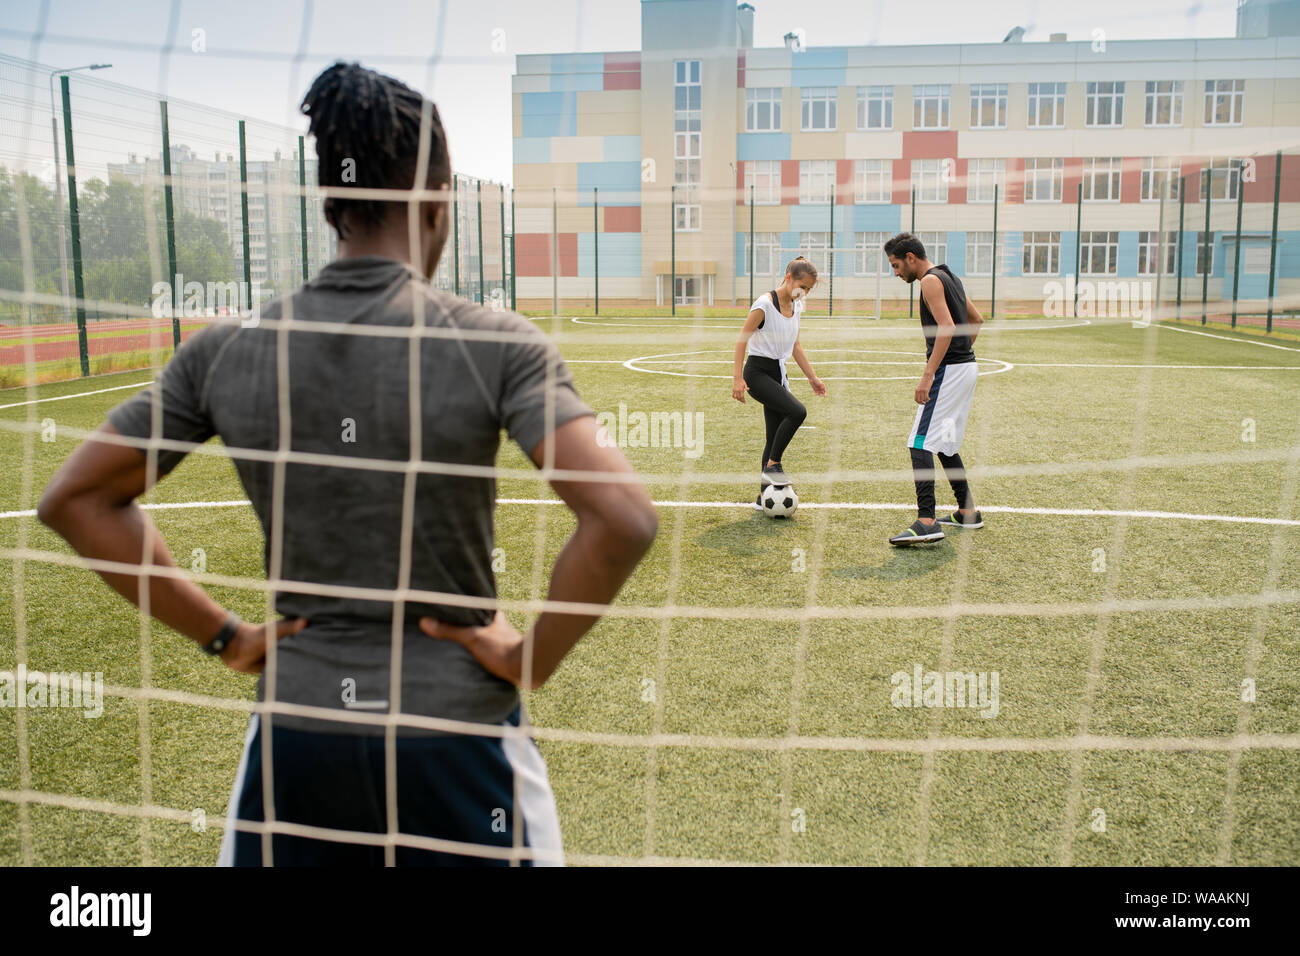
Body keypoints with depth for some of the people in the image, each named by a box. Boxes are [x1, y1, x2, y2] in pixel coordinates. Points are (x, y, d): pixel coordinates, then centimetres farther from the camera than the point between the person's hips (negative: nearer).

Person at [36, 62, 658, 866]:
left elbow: (74, 499, 4)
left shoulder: (225, 352, -4)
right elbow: (624, 517, -23)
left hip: (294, 729, 2)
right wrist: (532, 661, -10)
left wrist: (222, 635, 4)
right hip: (456, 735, -2)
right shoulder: (495, 344, -15)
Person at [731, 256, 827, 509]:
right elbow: (742, 339, -13)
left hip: (778, 374, 8)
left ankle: (764, 497, 13)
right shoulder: (765, 303, -13)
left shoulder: (796, 306, 11)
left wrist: (812, 377, 18)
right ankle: (772, 465, -13)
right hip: (758, 372, -8)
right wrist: (737, 378, -19)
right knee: (797, 411, -27)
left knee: (775, 436, 6)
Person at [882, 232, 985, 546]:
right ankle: (967, 512, 23)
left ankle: (927, 523, -20)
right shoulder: (949, 277, 18)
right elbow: (977, 320, 26)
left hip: (948, 370, -10)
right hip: (966, 367, 10)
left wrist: (928, 375, -26)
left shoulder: (930, 280, -11)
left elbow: (947, 328, -23)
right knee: (944, 444, 18)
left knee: (920, 444, -13)